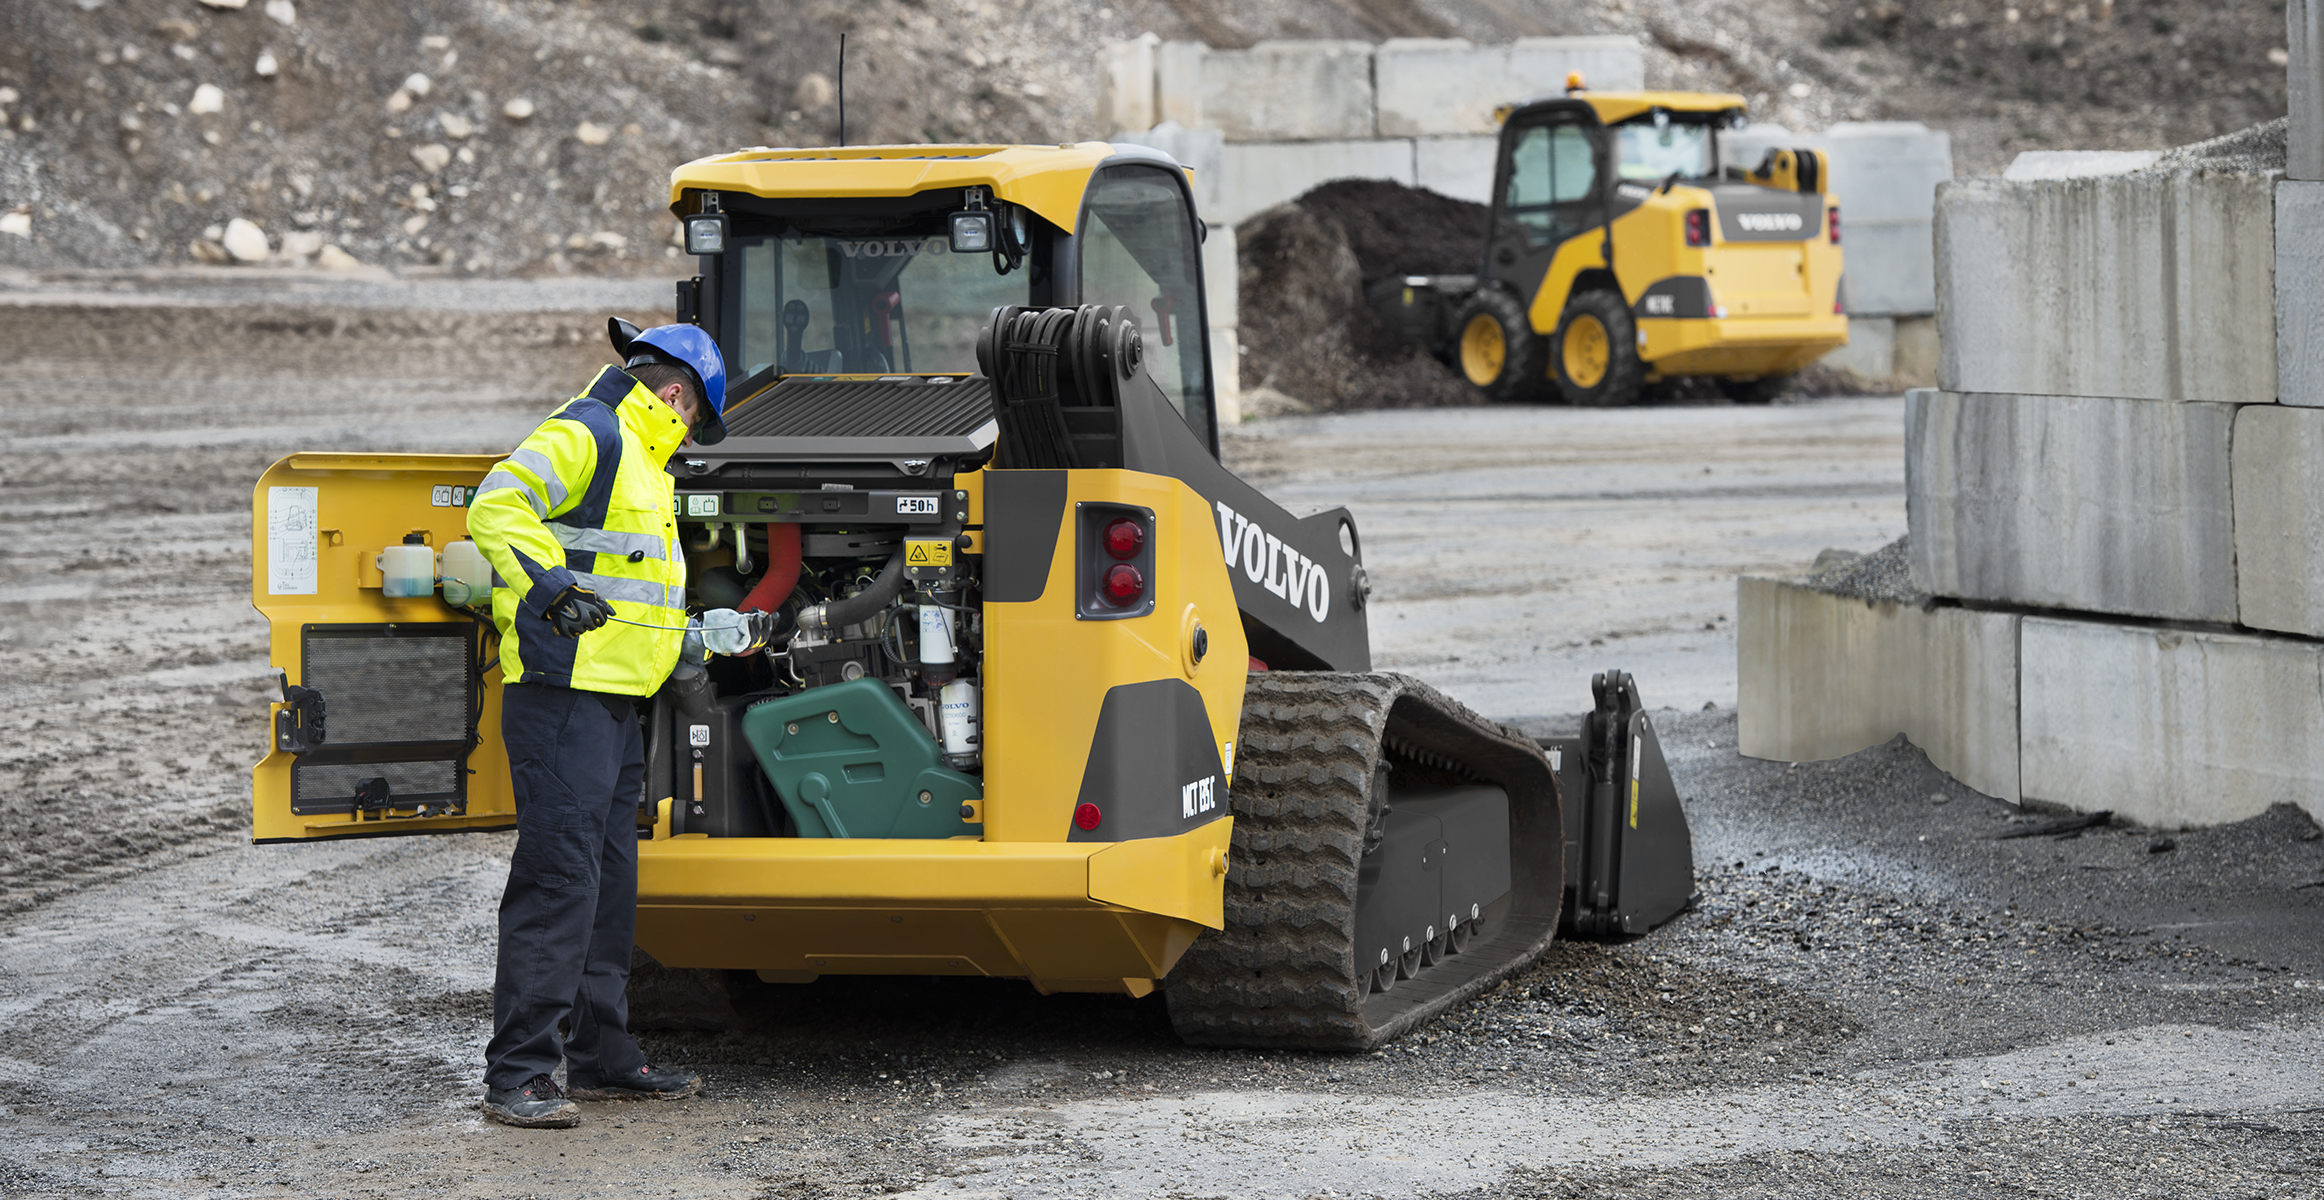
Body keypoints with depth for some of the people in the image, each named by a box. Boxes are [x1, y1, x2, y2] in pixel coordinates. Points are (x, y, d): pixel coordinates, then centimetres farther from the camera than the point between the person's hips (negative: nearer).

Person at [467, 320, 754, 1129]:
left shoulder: (637, 457, 24)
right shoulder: (583, 436, -9)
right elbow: (495, 509, -21)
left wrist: (679, 641, 31)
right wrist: (550, 584, -32)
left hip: (613, 698, 11)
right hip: (562, 693, -11)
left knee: (610, 879, 14)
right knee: (558, 874, -13)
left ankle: (602, 1059, 22)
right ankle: (517, 1073, -13)